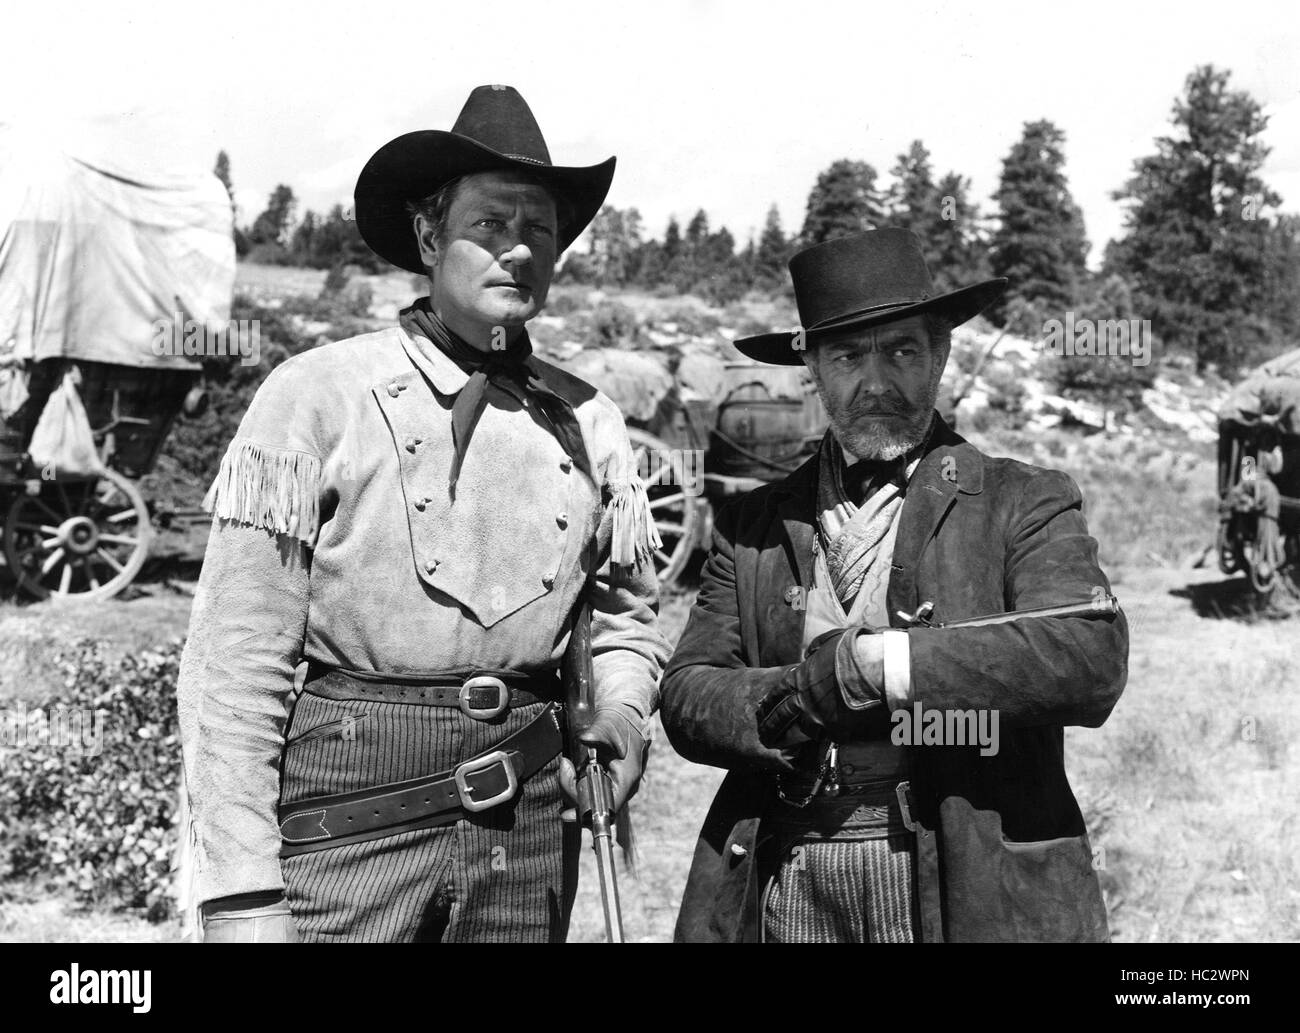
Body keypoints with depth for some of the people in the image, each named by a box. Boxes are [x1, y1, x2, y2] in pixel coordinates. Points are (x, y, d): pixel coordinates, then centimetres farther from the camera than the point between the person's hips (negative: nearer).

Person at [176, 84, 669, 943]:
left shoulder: (588, 422, 6)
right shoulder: (316, 394, -5)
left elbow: (628, 609, 20)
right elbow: (237, 656, -8)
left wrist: (624, 708, -1)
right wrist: (242, 895, -12)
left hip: (528, 827, 4)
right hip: (351, 816, -3)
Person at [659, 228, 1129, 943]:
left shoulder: (1026, 504, 0)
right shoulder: (755, 526, 8)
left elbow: (1093, 661, -15)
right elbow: (684, 697, 2)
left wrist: (869, 664, -16)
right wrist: (804, 694, -17)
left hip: (967, 892, -2)